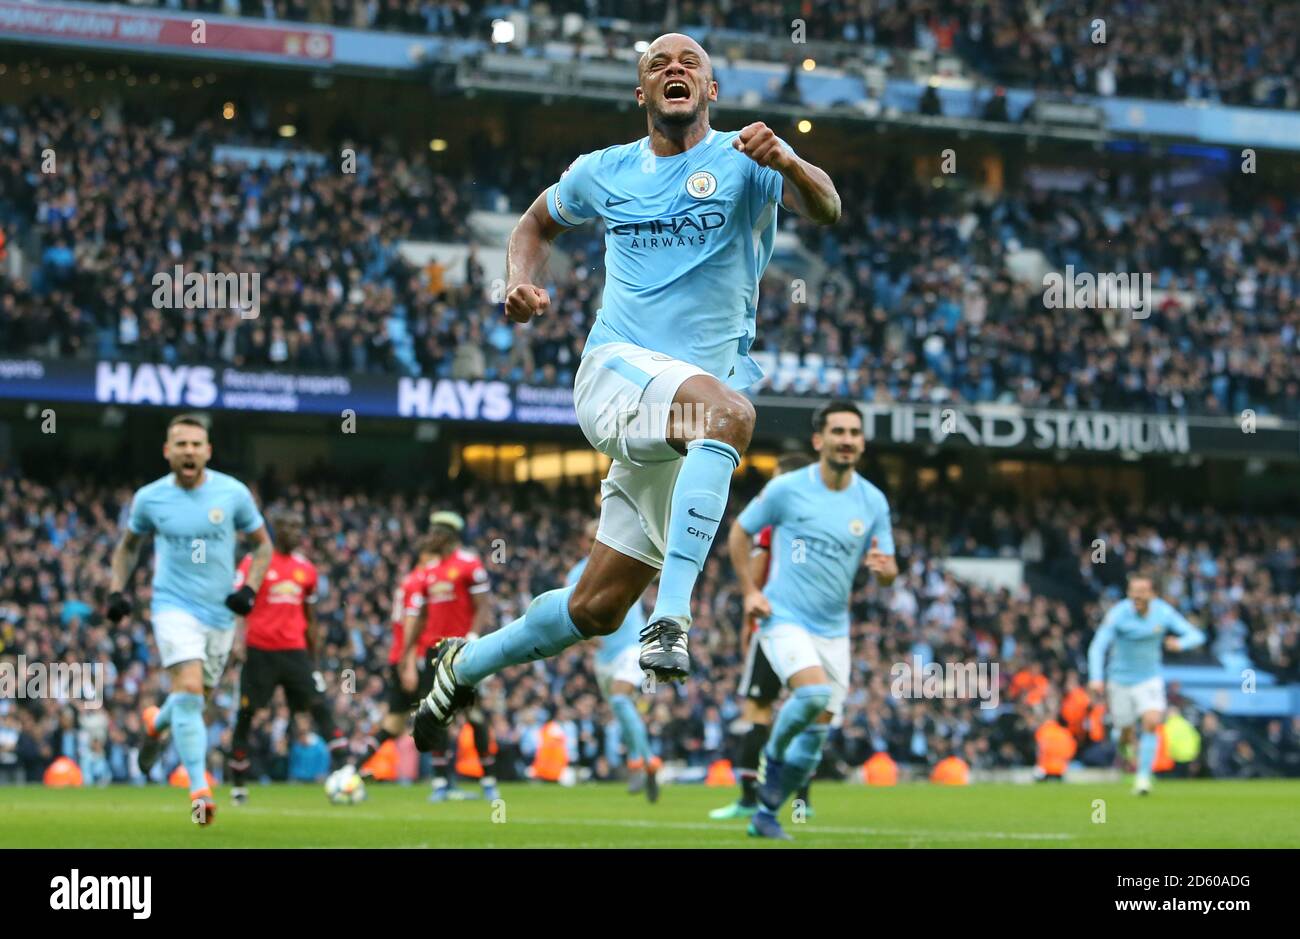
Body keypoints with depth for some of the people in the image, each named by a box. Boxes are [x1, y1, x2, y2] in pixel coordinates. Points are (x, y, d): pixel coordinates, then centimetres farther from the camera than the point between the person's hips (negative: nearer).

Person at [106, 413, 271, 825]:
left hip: (221, 613, 2)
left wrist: (249, 589, -8)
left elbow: (262, 544, 7)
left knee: (195, 695, 14)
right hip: (174, 606, -2)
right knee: (189, 690, -20)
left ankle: (156, 723, 49)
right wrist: (116, 591, 3)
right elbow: (129, 545, 15)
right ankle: (199, 790, -18)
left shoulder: (233, 493, -5)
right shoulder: (149, 498, -3)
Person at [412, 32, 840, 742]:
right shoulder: (603, 172, 10)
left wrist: (788, 163, -39)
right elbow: (535, 224, 29)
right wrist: (522, 283, 7)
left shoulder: (742, 161, 1)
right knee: (731, 412, -36)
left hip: (698, 416, 1)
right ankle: (672, 614, -43)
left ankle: (466, 664, 27)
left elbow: (826, 210, -17)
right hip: (616, 370, -1)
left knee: (596, 610, 4)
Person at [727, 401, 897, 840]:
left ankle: (766, 816, 20)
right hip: (785, 618, -5)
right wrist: (749, 591, -4)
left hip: (833, 630, 5)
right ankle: (773, 753, 0)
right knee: (814, 693, -30)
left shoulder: (873, 502, 1)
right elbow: (739, 531, 5)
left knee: (815, 736, 5)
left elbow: (888, 576, 5)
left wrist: (884, 568, -20)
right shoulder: (786, 489, -8)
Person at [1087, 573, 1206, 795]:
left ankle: (1143, 777, -18)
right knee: (1126, 733, 6)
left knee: (1152, 722, -22)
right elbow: (1097, 647, -21)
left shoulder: (1163, 612, -10)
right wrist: (1096, 678, -35)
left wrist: (1180, 643, -32)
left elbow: (1196, 635, -8)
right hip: (1120, 680, -1)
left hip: (1149, 679, 1)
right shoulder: (1118, 614, -17)